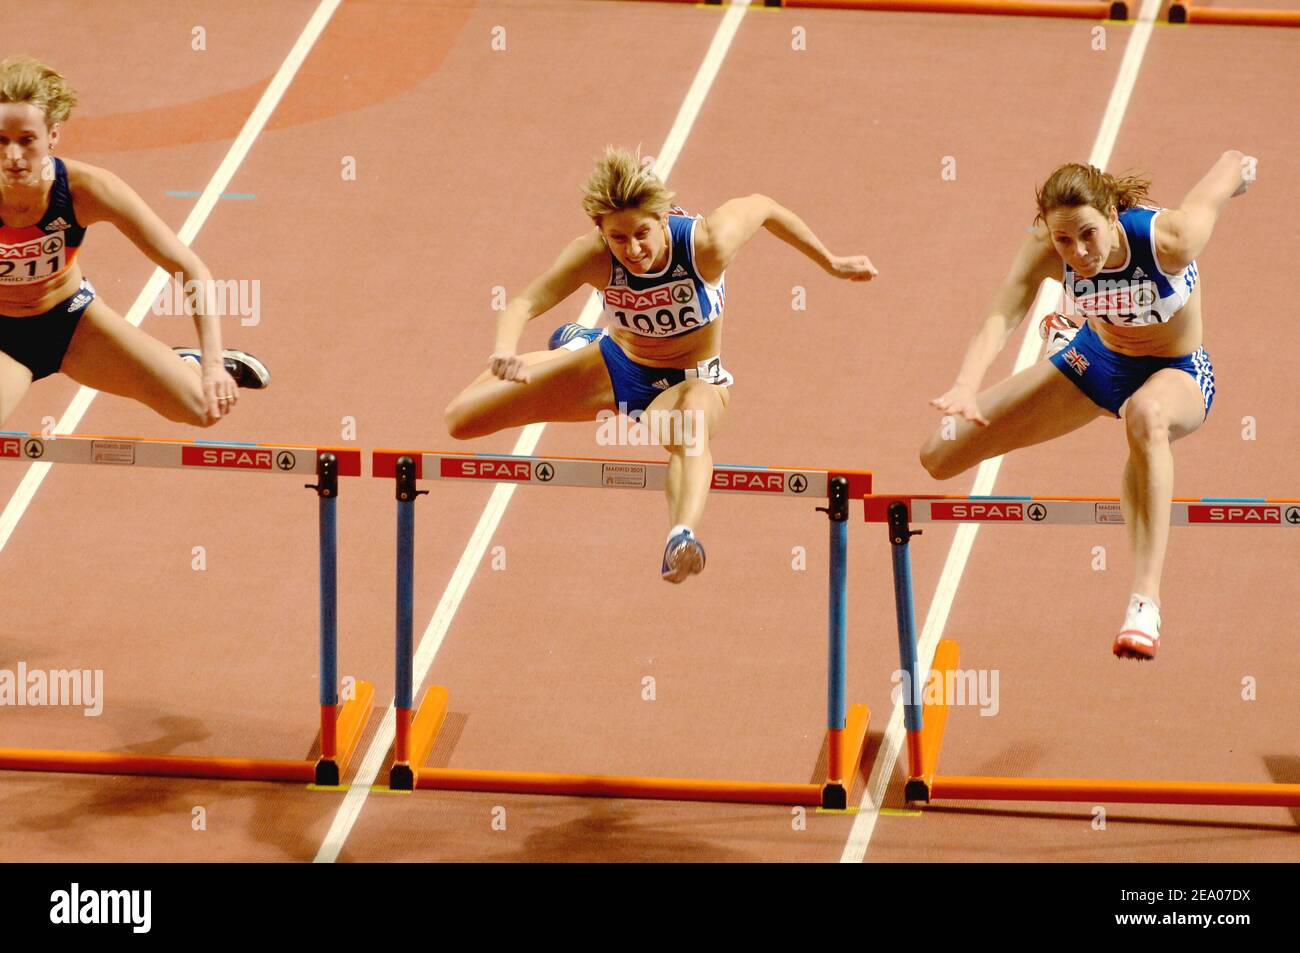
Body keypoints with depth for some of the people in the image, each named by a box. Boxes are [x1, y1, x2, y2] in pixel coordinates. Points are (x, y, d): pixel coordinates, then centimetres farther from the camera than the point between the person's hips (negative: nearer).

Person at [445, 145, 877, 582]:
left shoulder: (707, 245, -29)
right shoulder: (593, 258, -26)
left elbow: (761, 207, -9)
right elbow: (525, 303, -38)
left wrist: (830, 263, 4)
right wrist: (504, 354, -61)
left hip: (691, 382, -3)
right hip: (617, 365, 4)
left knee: (691, 434, -43)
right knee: (461, 420, 6)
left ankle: (682, 537, -72)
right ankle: (569, 352, 34)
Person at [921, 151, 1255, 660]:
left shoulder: (1168, 238, -36)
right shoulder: (1046, 250, -27)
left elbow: (1233, 164, -19)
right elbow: (1000, 318, -40)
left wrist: (1240, 168, 8)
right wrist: (966, 385, -62)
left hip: (1178, 373, -4)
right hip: (1097, 359, 4)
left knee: (1146, 414, -45)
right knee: (939, 457, 8)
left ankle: (1145, 604, -48)